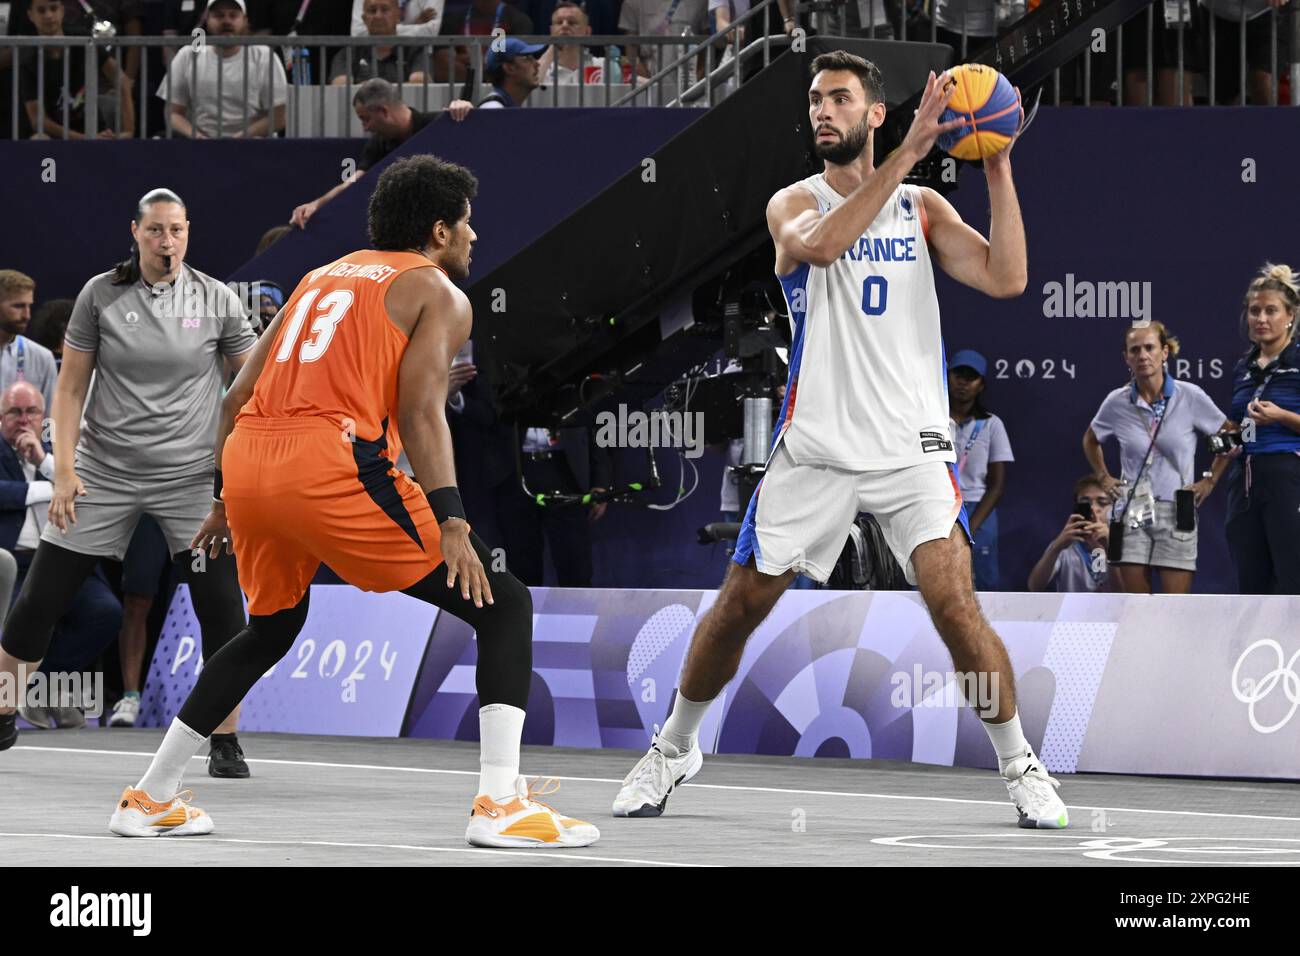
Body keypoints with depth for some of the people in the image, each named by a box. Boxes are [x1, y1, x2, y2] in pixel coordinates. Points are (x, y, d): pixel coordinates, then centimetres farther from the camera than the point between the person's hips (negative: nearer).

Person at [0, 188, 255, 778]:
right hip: (103, 473, 1)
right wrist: (64, 469, -5)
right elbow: (71, 387, 3)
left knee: (222, 609, -11)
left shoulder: (216, 300, -1)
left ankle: (225, 745, 1)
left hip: (191, 477, -1)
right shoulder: (101, 295, -1)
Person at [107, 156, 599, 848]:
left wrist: (225, 501, 33)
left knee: (271, 630, 32)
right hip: (332, 464, -7)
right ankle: (501, 804, -13)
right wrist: (451, 524, -14)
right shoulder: (437, 293, 9)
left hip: (247, 459, 7)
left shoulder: (323, 277, 28)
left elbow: (239, 395, 26)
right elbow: (420, 413, -7)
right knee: (503, 606, 2)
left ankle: (149, 800, 32)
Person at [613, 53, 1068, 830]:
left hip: (911, 446, 0)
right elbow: (821, 244, -22)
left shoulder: (923, 207, 7)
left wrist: (999, 169, -12)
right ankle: (674, 750, 24)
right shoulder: (793, 205, 4)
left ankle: (1020, 767, -1)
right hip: (815, 446, 1)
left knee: (954, 604, -16)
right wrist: (907, 154, -26)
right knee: (740, 605, 4)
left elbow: (1007, 279, -6)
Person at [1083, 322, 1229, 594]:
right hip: (1132, 516, 2)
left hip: (1177, 514, -2)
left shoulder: (1190, 396, -4)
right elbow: (1091, 440, 24)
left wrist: (1210, 480, 5)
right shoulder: (1117, 403, 3)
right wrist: (1104, 478, 15)